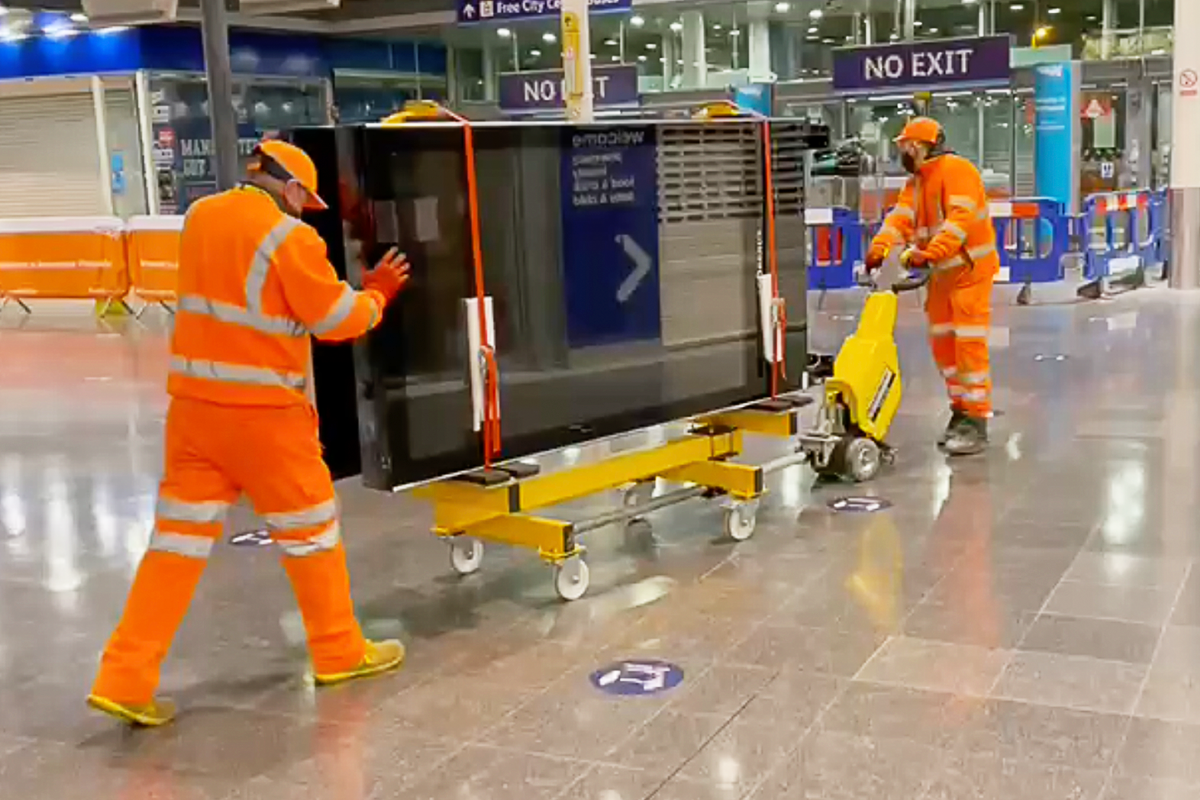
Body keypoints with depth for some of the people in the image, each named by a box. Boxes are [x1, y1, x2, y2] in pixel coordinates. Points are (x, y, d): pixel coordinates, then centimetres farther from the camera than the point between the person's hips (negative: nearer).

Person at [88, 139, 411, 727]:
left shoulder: (200, 216, 7)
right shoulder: (289, 238, -14)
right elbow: (337, 320, -7)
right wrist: (378, 293, 13)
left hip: (193, 399, 6)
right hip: (262, 409, -6)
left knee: (180, 535, 9)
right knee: (309, 528, 11)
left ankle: (124, 678, 7)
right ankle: (340, 652, 25)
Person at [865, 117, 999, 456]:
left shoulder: (957, 170, -14)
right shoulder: (915, 183, 13)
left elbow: (959, 219, -27)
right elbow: (900, 218, -1)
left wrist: (930, 252, -38)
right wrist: (880, 247, -19)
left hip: (970, 269, -9)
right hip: (942, 273, 9)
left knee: (969, 346, -9)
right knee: (942, 343, 13)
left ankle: (976, 423, -5)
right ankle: (960, 411, 26)